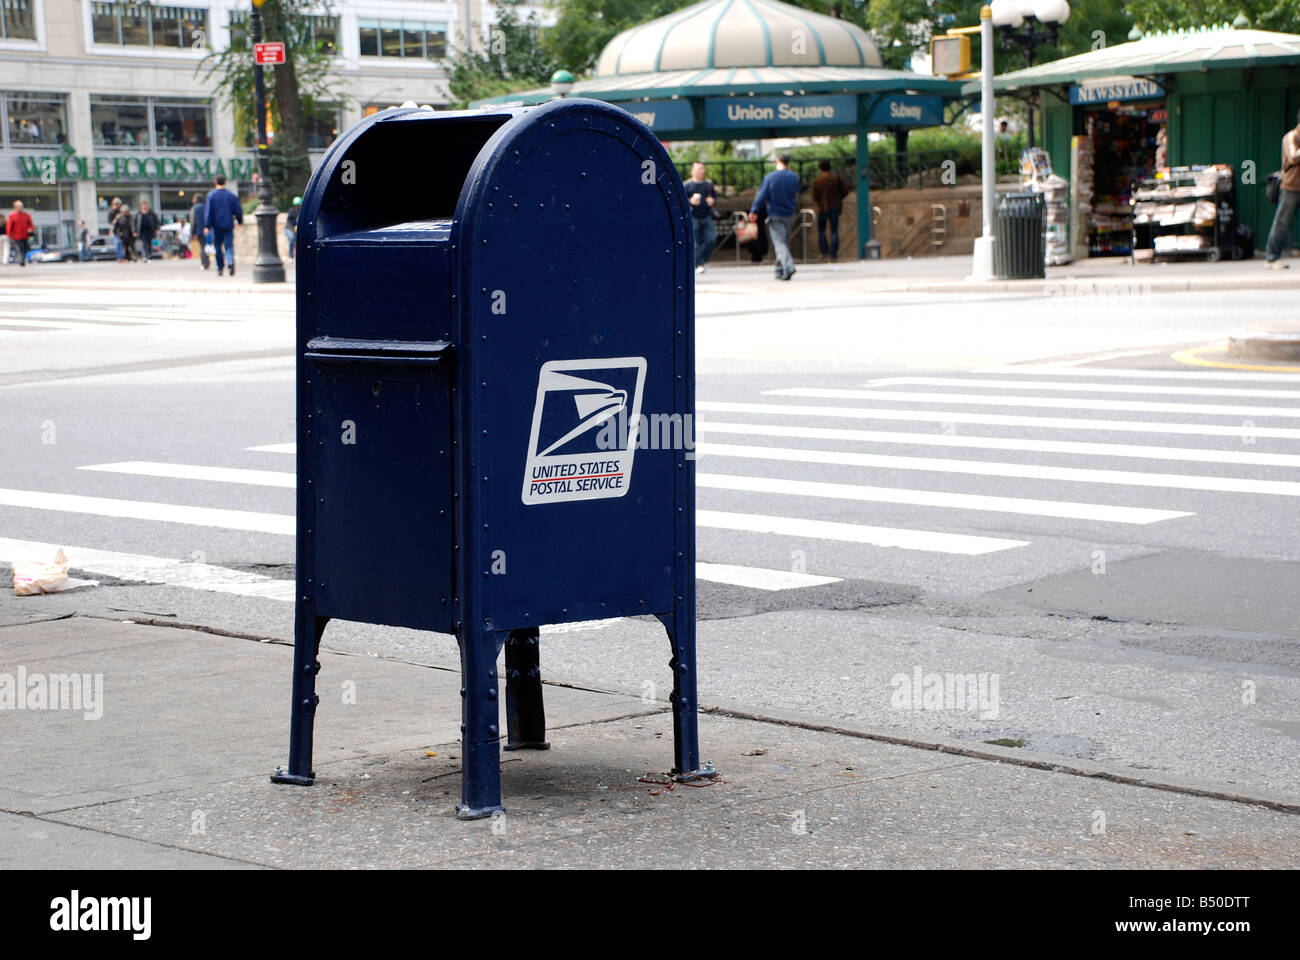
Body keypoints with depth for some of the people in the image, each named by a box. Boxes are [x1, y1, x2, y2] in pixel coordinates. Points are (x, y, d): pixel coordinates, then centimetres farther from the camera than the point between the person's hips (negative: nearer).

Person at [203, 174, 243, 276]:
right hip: (228, 225, 1)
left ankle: (220, 268, 12)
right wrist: (240, 221, 22)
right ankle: (231, 261, -28)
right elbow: (238, 210, 5)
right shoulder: (232, 195, 1)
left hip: (217, 226, -1)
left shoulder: (211, 196, -4)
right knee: (229, 245, 1)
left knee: (218, 247, 10)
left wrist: (207, 226, -4)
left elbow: (208, 211, -7)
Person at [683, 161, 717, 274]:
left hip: (707, 217, 4)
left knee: (711, 240, -7)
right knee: (697, 242, -4)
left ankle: (704, 260, 13)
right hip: (693, 218, -4)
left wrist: (712, 200, -3)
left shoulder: (709, 184, 11)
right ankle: (699, 264, 3)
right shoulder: (687, 185, -2)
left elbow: (715, 196, 20)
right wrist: (690, 201, -22)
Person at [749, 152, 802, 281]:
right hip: (790, 215, 4)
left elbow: (762, 196, -9)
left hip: (775, 216, -4)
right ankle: (780, 271, 22)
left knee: (779, 243, -8)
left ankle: (788, 266, -29)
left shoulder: (770, 178, -10)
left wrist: (754, 211, -2)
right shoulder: (794, 177, 1)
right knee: (785, 242, 15)